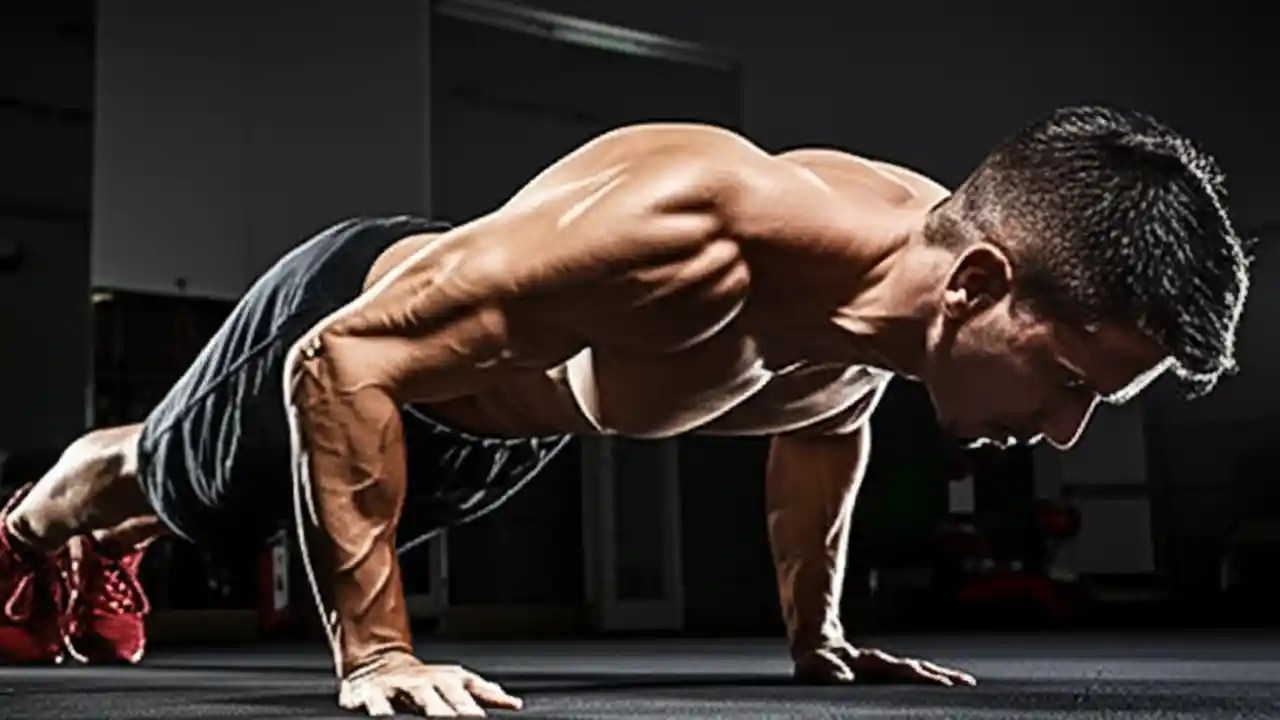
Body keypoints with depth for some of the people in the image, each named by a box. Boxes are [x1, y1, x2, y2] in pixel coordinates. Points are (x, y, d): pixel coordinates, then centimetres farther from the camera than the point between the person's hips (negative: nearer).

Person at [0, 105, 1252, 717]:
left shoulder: (921, 260, -24)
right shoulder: (680, 234, -49)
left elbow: (823, 422, 1)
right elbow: (341, 366, -40)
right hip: (348, 321, -6)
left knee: (214, 512, 36)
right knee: (178, 495, 27)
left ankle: (102, 540, 69)